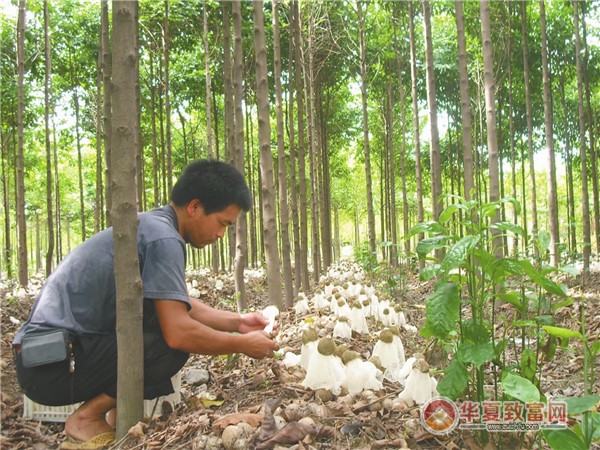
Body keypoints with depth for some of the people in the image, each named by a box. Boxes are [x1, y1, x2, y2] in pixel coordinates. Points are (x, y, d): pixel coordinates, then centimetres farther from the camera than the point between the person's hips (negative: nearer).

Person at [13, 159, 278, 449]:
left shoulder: (152, 226, 10)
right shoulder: (162, 237, -20)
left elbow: (182, 307, 19)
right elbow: (178, 333, -27)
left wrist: (238, 322, 10)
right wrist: (242, 344, -12)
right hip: (50, 362, -10)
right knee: (174, 346, -22)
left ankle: (120, 412, 10)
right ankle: (86, 420, -5)